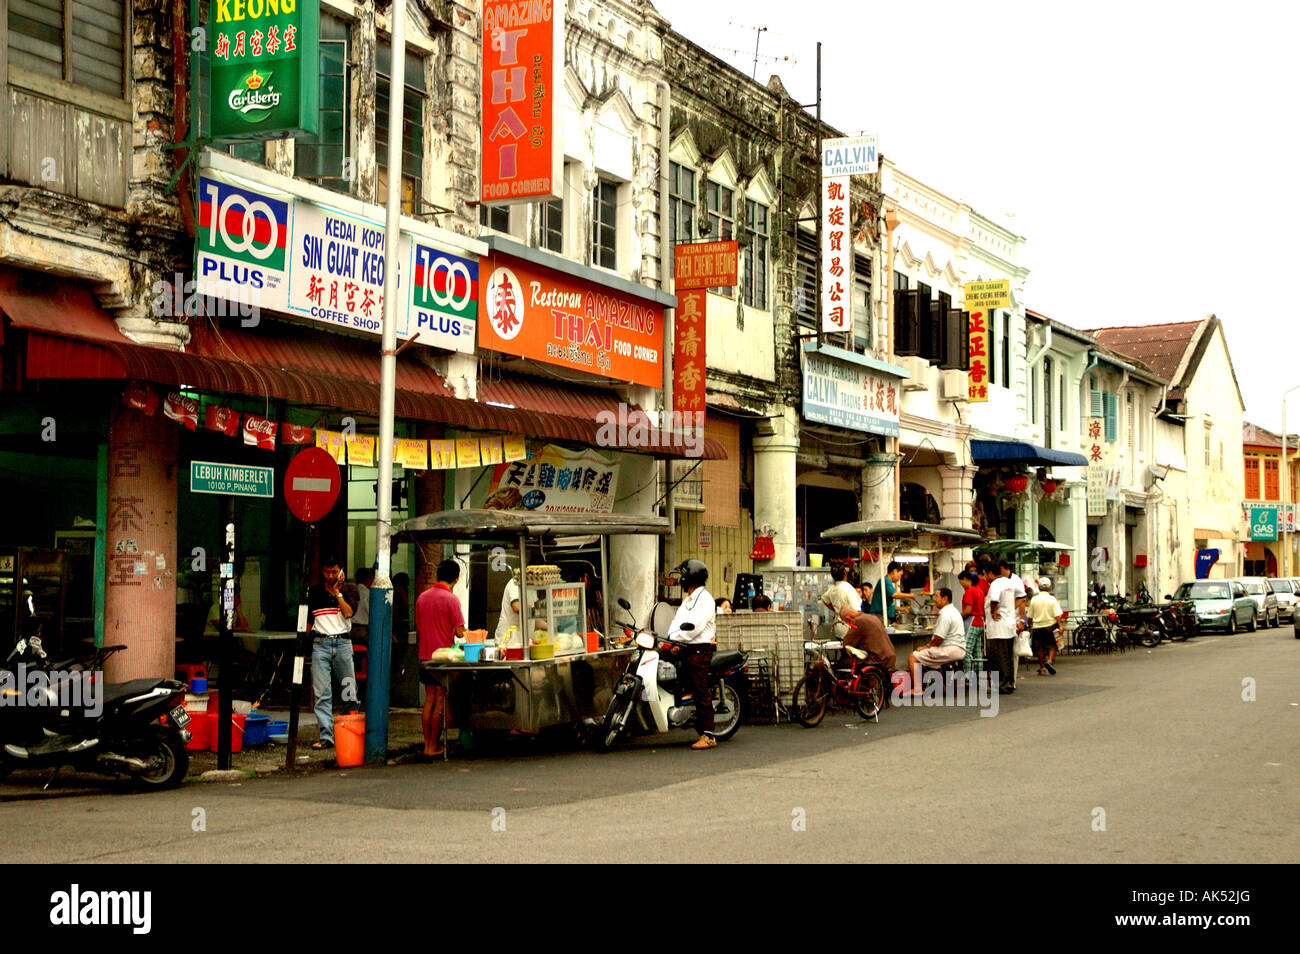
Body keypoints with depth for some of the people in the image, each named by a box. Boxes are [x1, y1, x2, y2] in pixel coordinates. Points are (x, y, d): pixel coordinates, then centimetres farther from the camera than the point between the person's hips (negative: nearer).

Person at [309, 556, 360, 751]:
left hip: (343, 642, -1)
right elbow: (308, 619, 16)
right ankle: (326, 736, -6)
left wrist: (337, 591, -4)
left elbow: (348, 613, -8)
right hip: (320, 643, 1)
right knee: (322, 692, -6)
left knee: (349, 690, 3)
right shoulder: (314, 592, 12)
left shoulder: (349, 589, 8)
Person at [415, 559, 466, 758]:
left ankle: (427, 744, 12)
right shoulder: (451, 599, -13)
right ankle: (433, 747, 2)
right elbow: (460, 632, -14)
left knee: (429, 700, 12)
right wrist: (468, 634, 6)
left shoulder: (422, 597, 8)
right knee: (440, 702, 0)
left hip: (425, 655, 6)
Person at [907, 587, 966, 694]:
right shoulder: (953, 610, 19)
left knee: (912, 657, -10)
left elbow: (938, 639, -20)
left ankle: (917, 690, -12)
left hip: (951, 650, -11)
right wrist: (928, 646, 14)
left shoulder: (945, 614, -16)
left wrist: (927, 646, -2)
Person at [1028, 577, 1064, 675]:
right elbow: (1057, 615, -12)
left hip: (1037, 627, 2)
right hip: (1050, 626, -2)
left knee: (1040, 649, 8)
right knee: (1052, 646, 10)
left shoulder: (1034, 600, -1)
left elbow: (1030, 616, 5)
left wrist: (1029, 627, 16)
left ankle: (1042, 668, 12)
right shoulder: (1052, 599, -6)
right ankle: (1049, 661, -12)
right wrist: (1060, 626, -9)